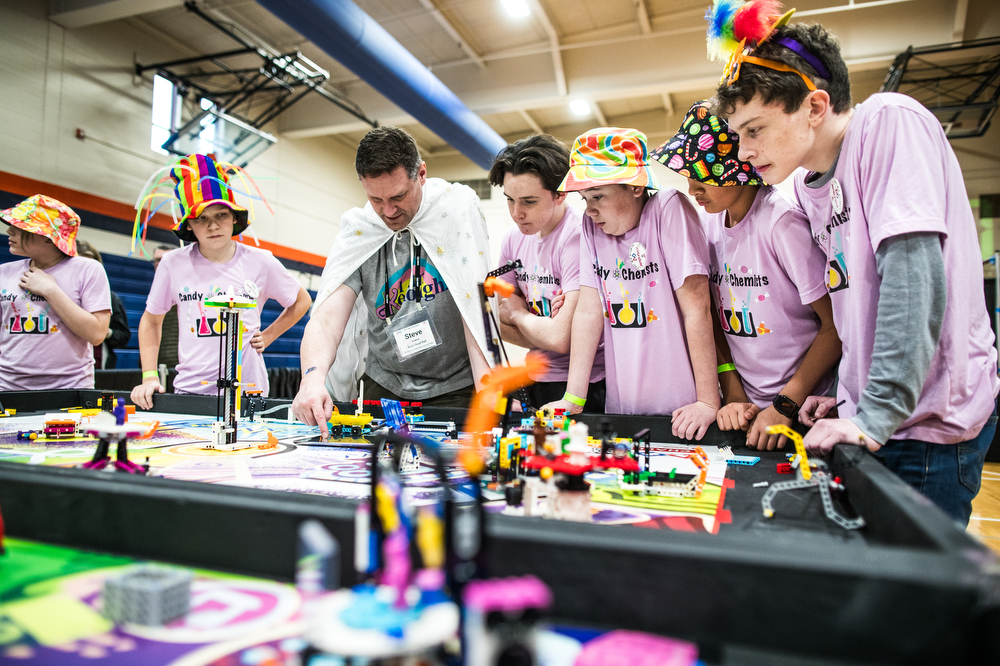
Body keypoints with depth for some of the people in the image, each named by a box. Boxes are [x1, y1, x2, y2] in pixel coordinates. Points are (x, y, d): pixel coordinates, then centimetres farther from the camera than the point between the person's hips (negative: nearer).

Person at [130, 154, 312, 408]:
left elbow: (301, 301, 15)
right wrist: (149, 377, 4)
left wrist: (267, 336, 6)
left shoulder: (260, 262, -2)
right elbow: (151, 321, 13)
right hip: (189, 391, 1)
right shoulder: (174, 263, -1)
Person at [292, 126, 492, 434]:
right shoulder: (357, 236, -2)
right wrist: (313, 376, -32)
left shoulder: (458, 209, -7)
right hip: (384, 387, 3)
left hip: (456, 387, -2)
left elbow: (475, 301, -10)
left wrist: (486, 383, -20)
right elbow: (327, 318, -11)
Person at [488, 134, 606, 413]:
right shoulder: (513, 239, 3)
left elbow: (562, 338, -27)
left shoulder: (579, 236, -21)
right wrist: (544, 325, -14)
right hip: (537, 380, 7)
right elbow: (502, 324, 7)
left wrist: (519, 313, -7)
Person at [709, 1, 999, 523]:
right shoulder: (806, 185, 8)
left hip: (928, 425, -7)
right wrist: (844, 393, 9)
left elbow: (914, 272, -24)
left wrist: (876, 415, -25)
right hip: (868, 417, 7)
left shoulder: (888, 122, -14)